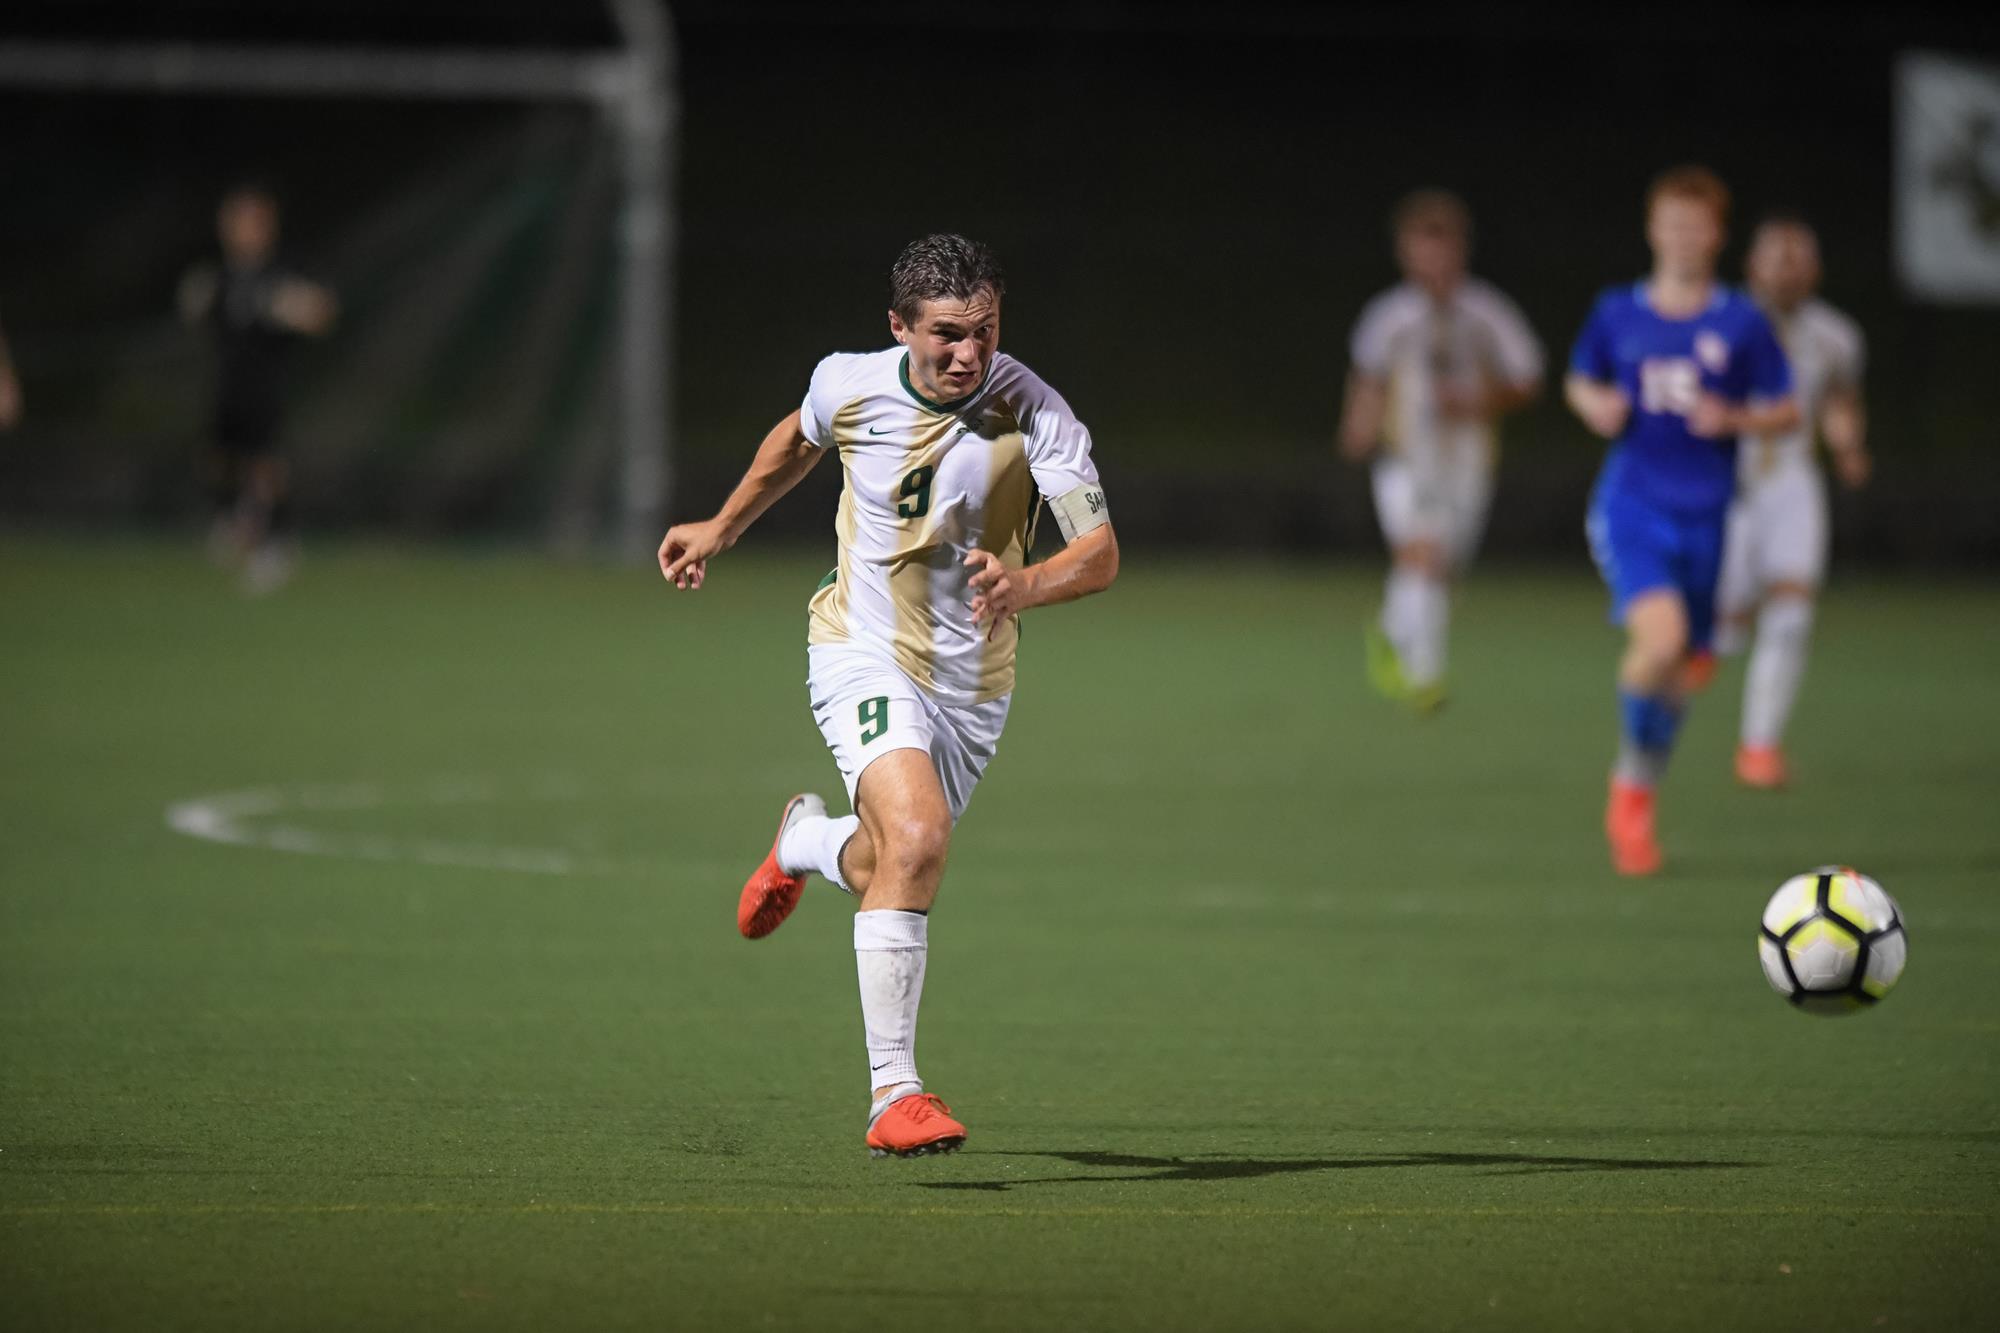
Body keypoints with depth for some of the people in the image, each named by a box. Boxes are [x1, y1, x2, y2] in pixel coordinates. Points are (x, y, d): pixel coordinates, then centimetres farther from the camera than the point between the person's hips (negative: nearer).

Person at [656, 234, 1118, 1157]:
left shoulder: (1031, 410, -19)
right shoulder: (849, 386, -11)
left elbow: (1100, 553, -26)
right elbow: (798, 440, 14)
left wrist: (1025, 584, -46)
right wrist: (723, 528, 24)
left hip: (971, 682, 2)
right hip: (863, 654, -2)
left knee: (889, 873, 16)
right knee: (917, 836, -27)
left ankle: (808, 839, 55)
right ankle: (893, 1094, -24)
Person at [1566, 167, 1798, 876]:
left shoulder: (1742, 323, 1)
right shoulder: (1617, 314, 4)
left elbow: (1786, 412, 6)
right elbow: (1580, 382, 20)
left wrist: (1735, 419, -14)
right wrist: (1596, 407, -3)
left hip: (1705, 516, 2)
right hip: (1632, 504, -2)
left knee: (1678, 663, 8)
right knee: (1661, 637, -25)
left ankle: (1636, 795, 31)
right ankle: (1633, 772, -1)